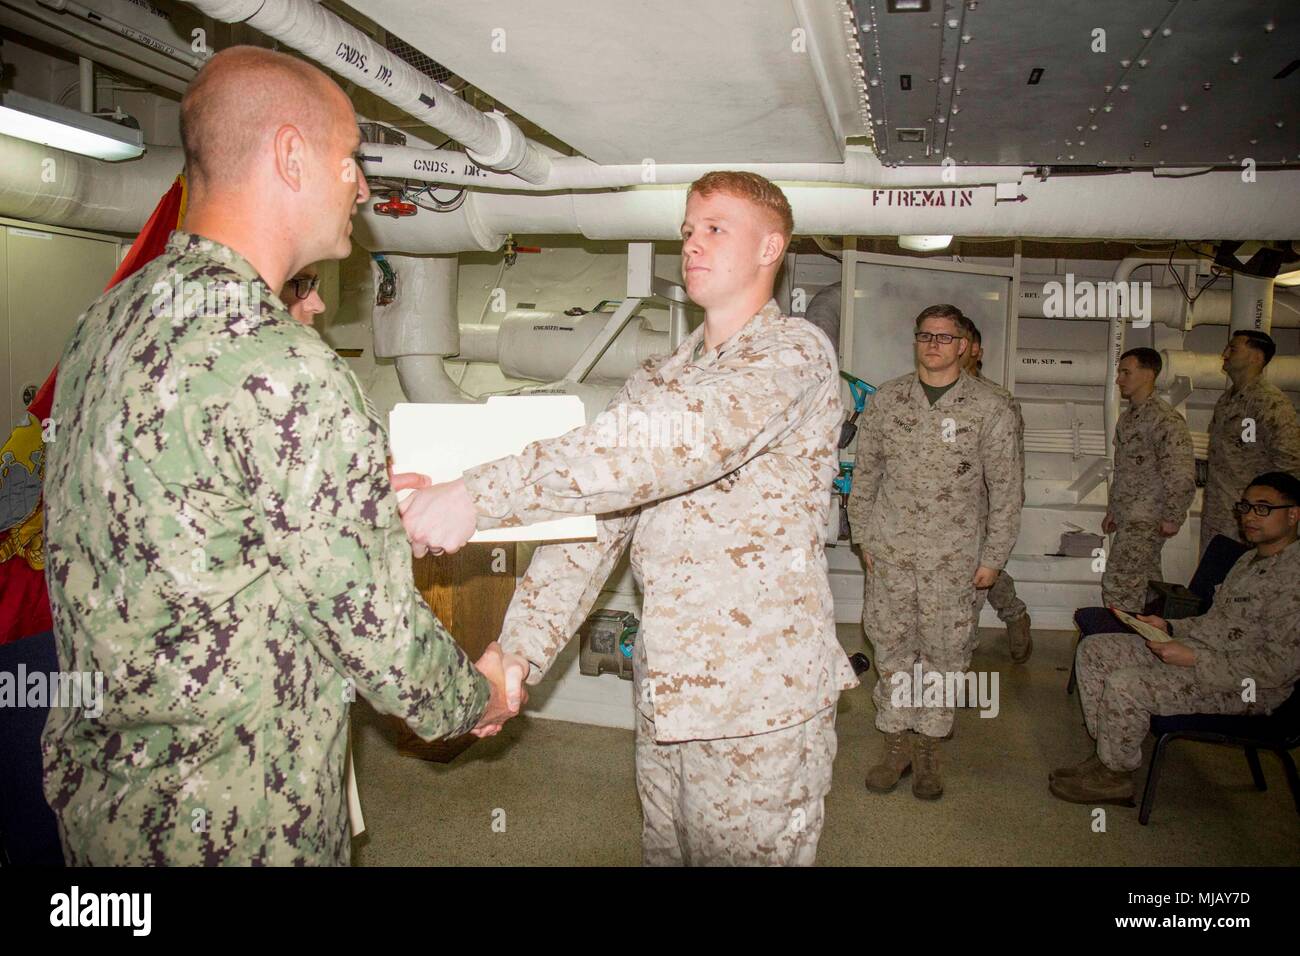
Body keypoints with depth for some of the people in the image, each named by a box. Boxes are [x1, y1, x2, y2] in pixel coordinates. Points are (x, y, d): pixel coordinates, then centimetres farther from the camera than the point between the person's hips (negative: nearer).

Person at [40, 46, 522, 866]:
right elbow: (374, 627, -21)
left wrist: (376, 504, 13)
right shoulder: (288, 372, -27)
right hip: (232, 826, -8)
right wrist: (476, 699, -2)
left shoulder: (110, 317, 1)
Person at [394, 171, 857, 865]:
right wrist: (517, 651, -6)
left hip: (760, 702, -6)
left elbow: (677, 443, -28)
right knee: (663, 853, 18)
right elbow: (590, 525, 7)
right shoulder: (655, 379, 13)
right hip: (662, 696, 6)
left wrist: (478, 495, -32)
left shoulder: (795, 352, -10)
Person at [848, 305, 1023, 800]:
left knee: (944, 649, 6)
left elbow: (1007, 490, -1)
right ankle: (897, 738, 21)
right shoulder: (886, 398, 4)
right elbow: (865, 472, 9)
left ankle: (929, 742, 21)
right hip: (890, 550, 2)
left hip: (953, 556, -2)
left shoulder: (992, 409, -4)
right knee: (892, 643, 7)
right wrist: (863, 536, 8)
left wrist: (992, 557, -2)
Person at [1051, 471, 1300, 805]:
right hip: (1197, 649, 10)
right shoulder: (1252, 558, 13)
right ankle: (1107, 753, 4)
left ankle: (1113, 776, -4)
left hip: (1243, 688, -10)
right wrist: (1169, 627, 5)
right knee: (1092, 650, 0)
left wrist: (1193, 659, -23)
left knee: (1124, 686, -28)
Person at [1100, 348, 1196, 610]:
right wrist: (1112, 510, 21)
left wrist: (1172, 519, -17)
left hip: (1147, 520, -9)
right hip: (1127, 517, 9)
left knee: (1117, 584, -12)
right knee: (1145, 582, 14)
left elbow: (1182, 476, -23)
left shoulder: (1165, 420, -18)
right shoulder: (1128, 417, 13)